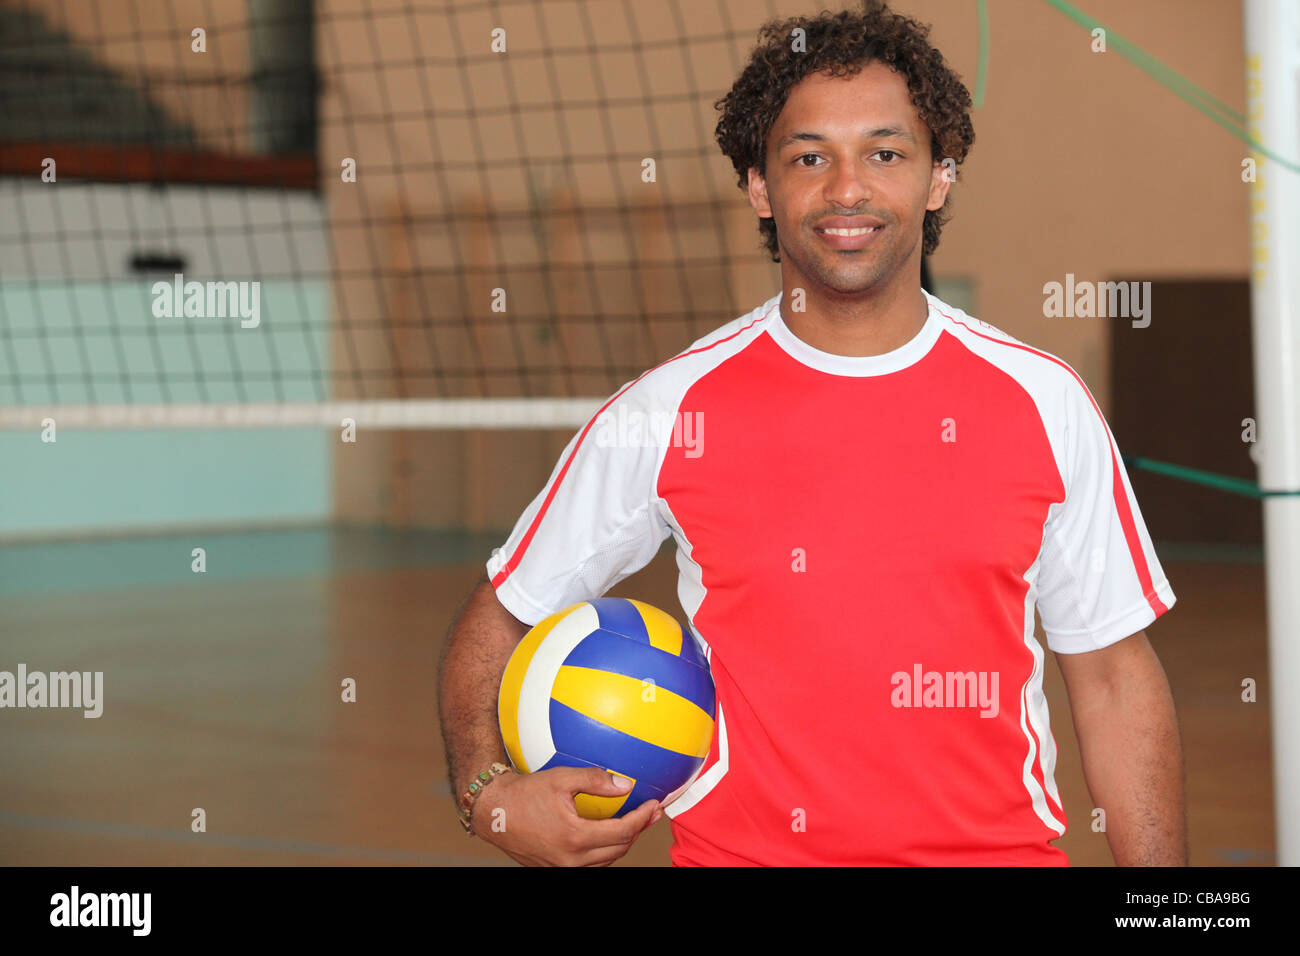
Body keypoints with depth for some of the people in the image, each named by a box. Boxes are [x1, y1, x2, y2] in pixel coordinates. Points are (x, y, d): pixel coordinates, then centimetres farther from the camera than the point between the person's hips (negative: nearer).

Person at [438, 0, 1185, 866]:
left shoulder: (1044, 404, -2)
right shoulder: (664, 413, -5)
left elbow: (1115, 680, 3)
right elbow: (499, 621, 4)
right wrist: (491, 794, -15)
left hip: (1001, 845, 1)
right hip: (736, 845, 0)